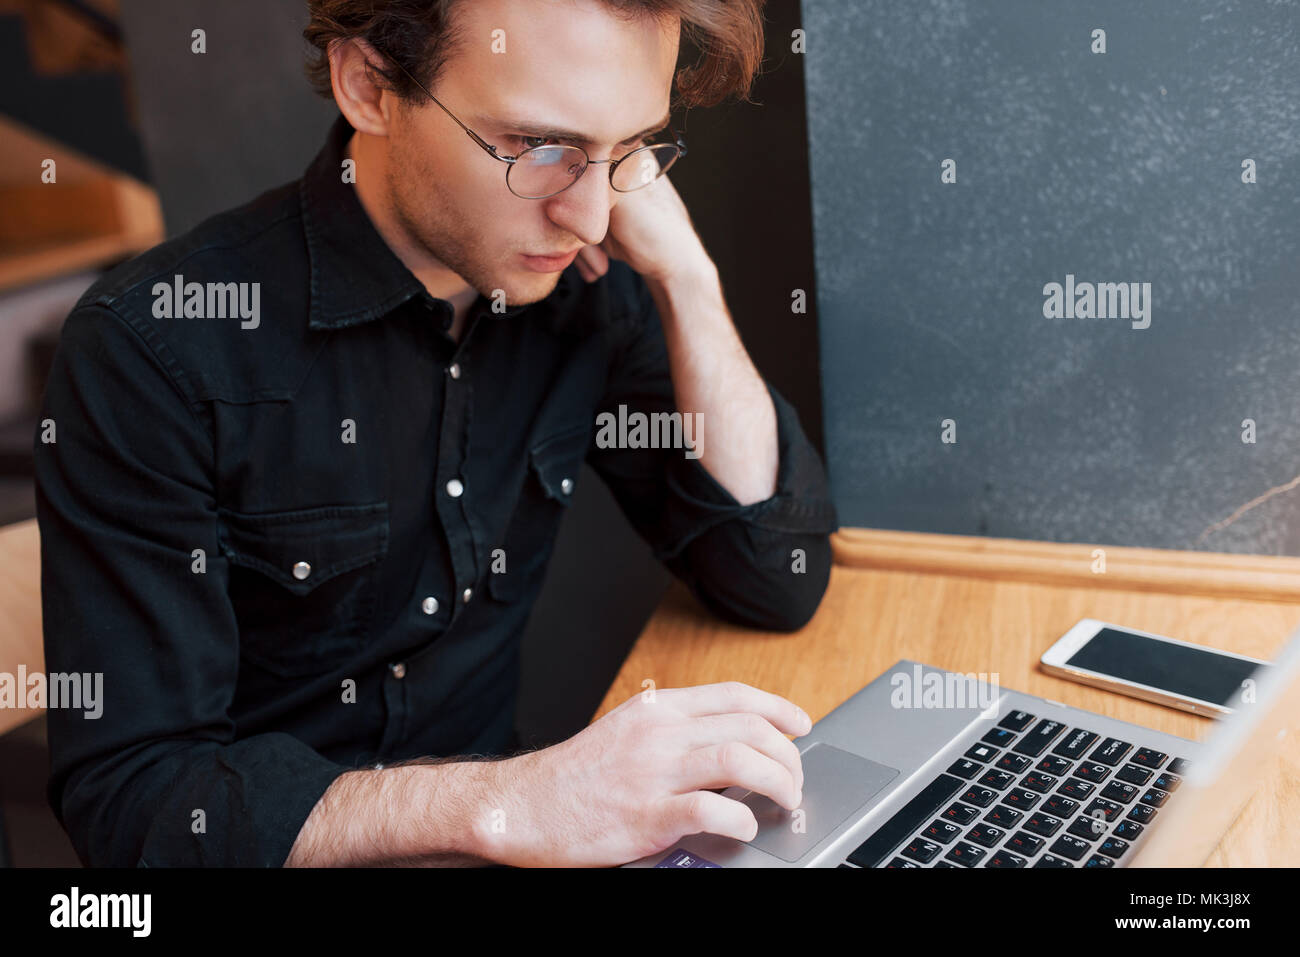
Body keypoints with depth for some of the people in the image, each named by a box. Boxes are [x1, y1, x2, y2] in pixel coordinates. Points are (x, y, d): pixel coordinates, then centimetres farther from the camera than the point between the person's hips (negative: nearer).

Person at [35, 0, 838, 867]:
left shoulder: (590, 291, -3)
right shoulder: (151, 348, -18)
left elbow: (780, 589, -5)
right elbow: (126, 794, -20)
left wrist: (686, 278, -14)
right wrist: (505, 804, -32)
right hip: (282, 843, -3)